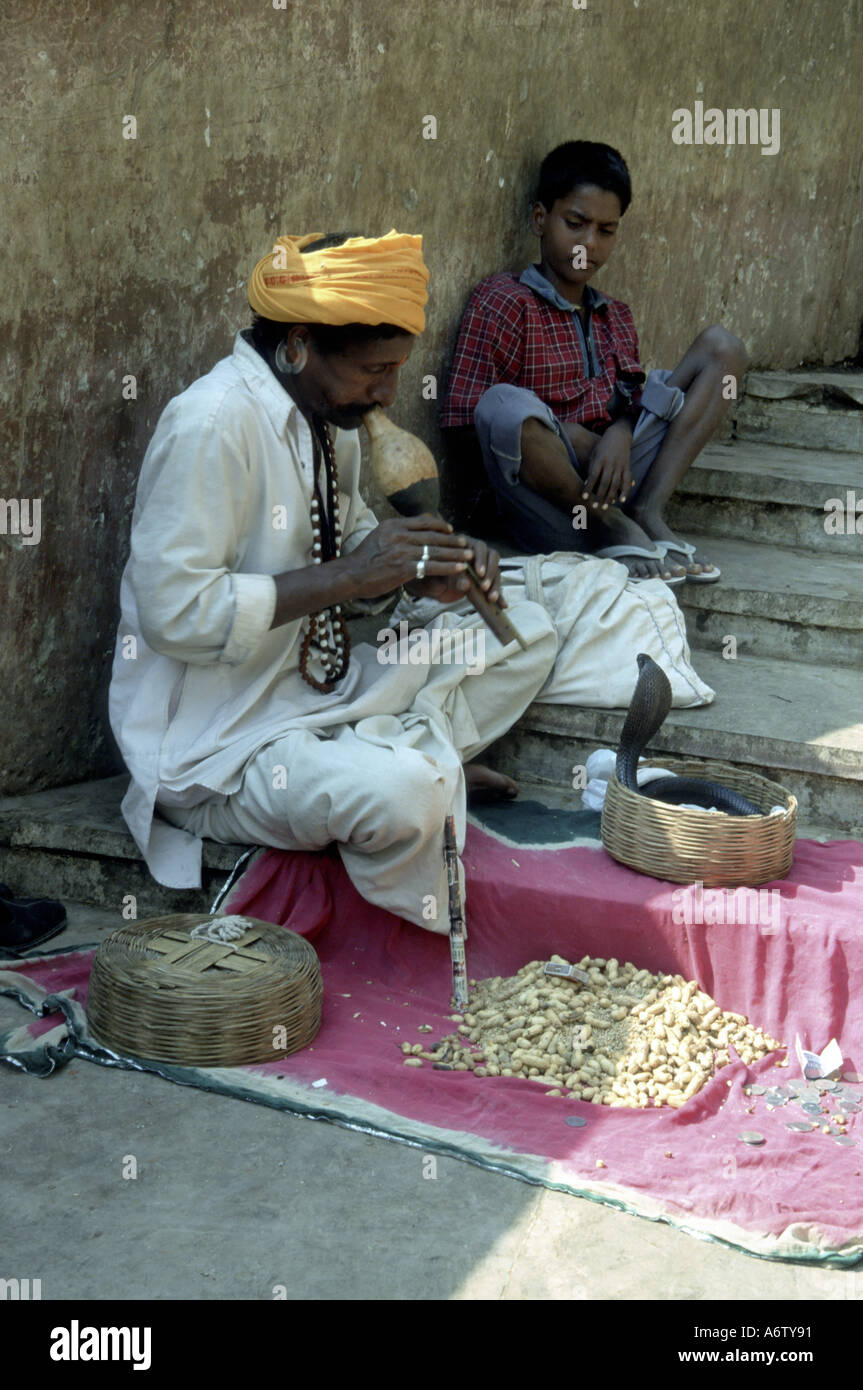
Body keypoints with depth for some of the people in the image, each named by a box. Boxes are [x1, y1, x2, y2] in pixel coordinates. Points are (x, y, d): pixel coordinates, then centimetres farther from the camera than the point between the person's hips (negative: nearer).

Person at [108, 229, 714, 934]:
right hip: (224, 744, -8)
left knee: (531, 611, 7)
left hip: (328, 690, 8)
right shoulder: (212, 421, -21)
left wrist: (428, 572, -3)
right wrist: (349, 574, -25)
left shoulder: (329, 414, 6)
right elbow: (173, 612, -27)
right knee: (401, 794, -34)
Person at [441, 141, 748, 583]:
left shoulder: (614, 317, 22)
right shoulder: (503, 300, 0)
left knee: (721, 347, 6)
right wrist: (574, 438, -11)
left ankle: (648, 513, -11)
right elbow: (463, 430, -7)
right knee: (504, 405, -38)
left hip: (611, 481, 6)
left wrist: (621, 433, -12)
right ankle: (612, 526, -13)